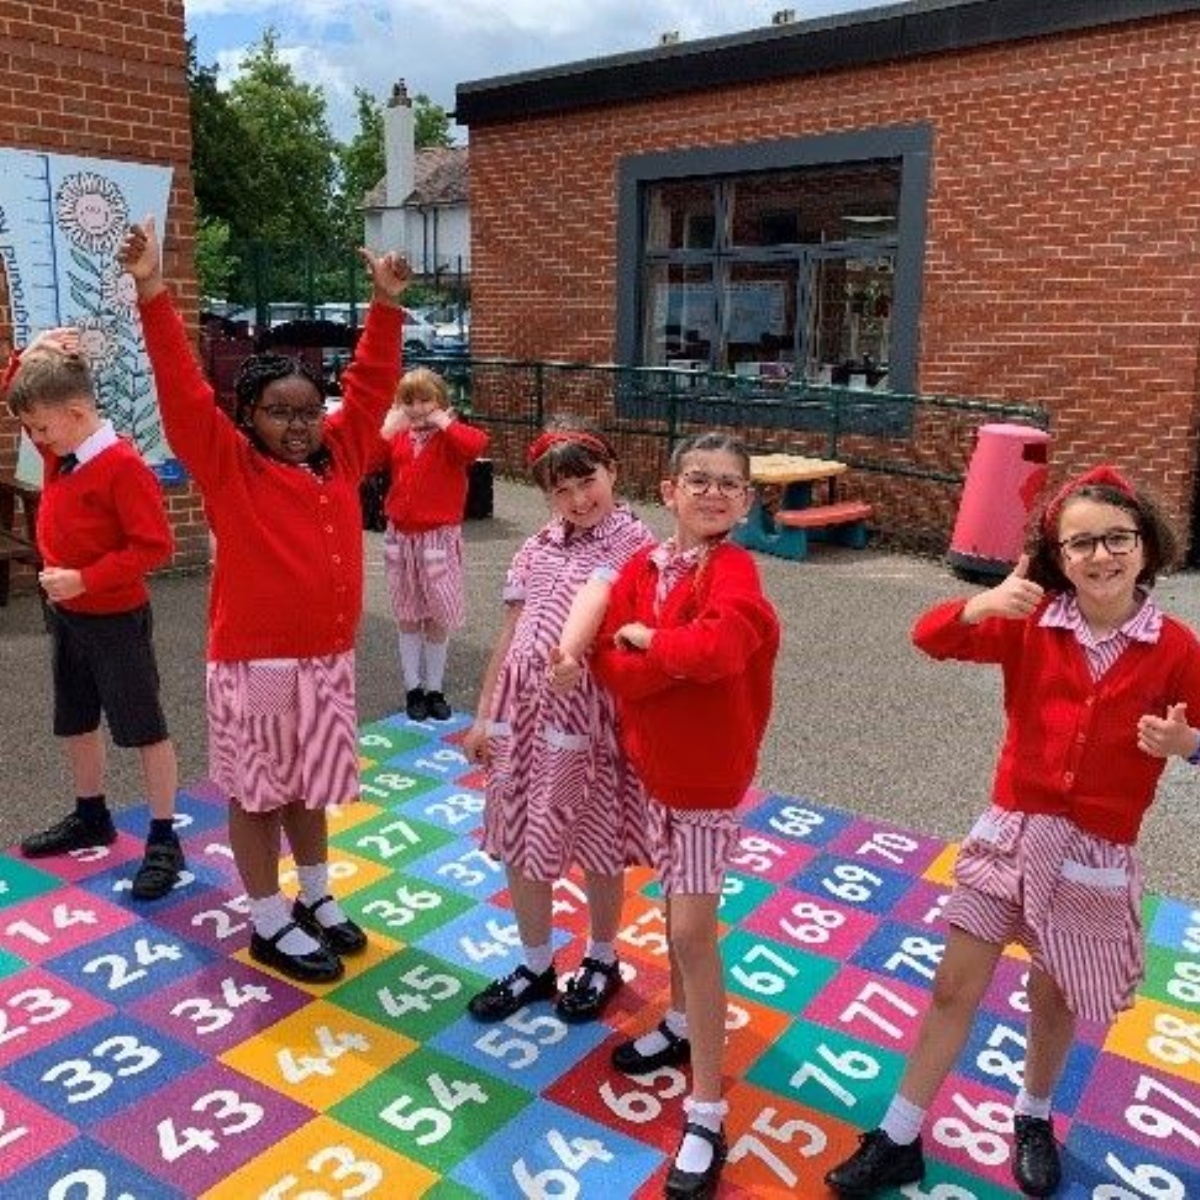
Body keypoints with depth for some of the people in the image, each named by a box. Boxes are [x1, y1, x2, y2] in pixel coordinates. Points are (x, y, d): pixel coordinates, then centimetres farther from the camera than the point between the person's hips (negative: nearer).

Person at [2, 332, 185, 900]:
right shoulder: (60, 451, 3)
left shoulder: (124, 466, -22)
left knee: (145, 729, 1)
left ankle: (164, 840, 10)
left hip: (116, 621, -9)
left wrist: (83, 580, -25)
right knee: (75, 723, 20)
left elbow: (154, 546, -24)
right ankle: (91, 817, 38)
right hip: (67, 616, 9)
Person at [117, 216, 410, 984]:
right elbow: (183, 391, -18)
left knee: (311, 786, 20)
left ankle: (316, 899, 38)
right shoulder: (229, 468, -9)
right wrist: (153, 294, -26)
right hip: (256, 663, -5)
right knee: (258, 793, 10)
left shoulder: (340, 457, 4)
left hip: (330, 657, 5)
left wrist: (387, 307, 6)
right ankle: (269, 924, 26)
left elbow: (371, 385, 9)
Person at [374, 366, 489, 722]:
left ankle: (434, 689, 18)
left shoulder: (450, 438, -6)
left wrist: (444, 422, -18)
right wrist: (386, 429, -12)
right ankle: (413, 689, 21)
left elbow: (476, 445, -28)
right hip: (401, 537, 3)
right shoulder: (397, 438, 6)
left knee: (438, 618, 5)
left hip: (439, 537, -3)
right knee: (408, 618, 10)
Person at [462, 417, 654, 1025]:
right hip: (523, 710, 5)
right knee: (519, 843, 13)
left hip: (589, 713, -5)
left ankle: (601, 961, 35)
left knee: (596, 845, 11)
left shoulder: (635, 546, -7)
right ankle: (535, 965, 33)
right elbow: (510, 636, 11)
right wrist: (484, 716, 12)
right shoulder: (536, 549, 8)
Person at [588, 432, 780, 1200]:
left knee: (694, 932, -4)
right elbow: (608, 661, -9)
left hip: (709, 775, -6)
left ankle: (707, 1117, 7)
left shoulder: (735, 571, -18)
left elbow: (716, 646, -38)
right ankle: (682, 1024, 45)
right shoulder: (643, 567, -1)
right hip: (653, 763, 6)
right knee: (676, 903, 22)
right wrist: (681, 656, -24)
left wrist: (647, 640, -20)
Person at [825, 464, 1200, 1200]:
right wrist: (983, 605, -33)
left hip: (1098, 853, 0)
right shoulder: (1031, 623, -8)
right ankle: (900, 1140, 23)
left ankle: (1034, 1118, 47)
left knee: (1054, 1001, 17)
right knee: (954, 988, 8)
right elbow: (931, 637, -14)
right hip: (1011, 830, 1)